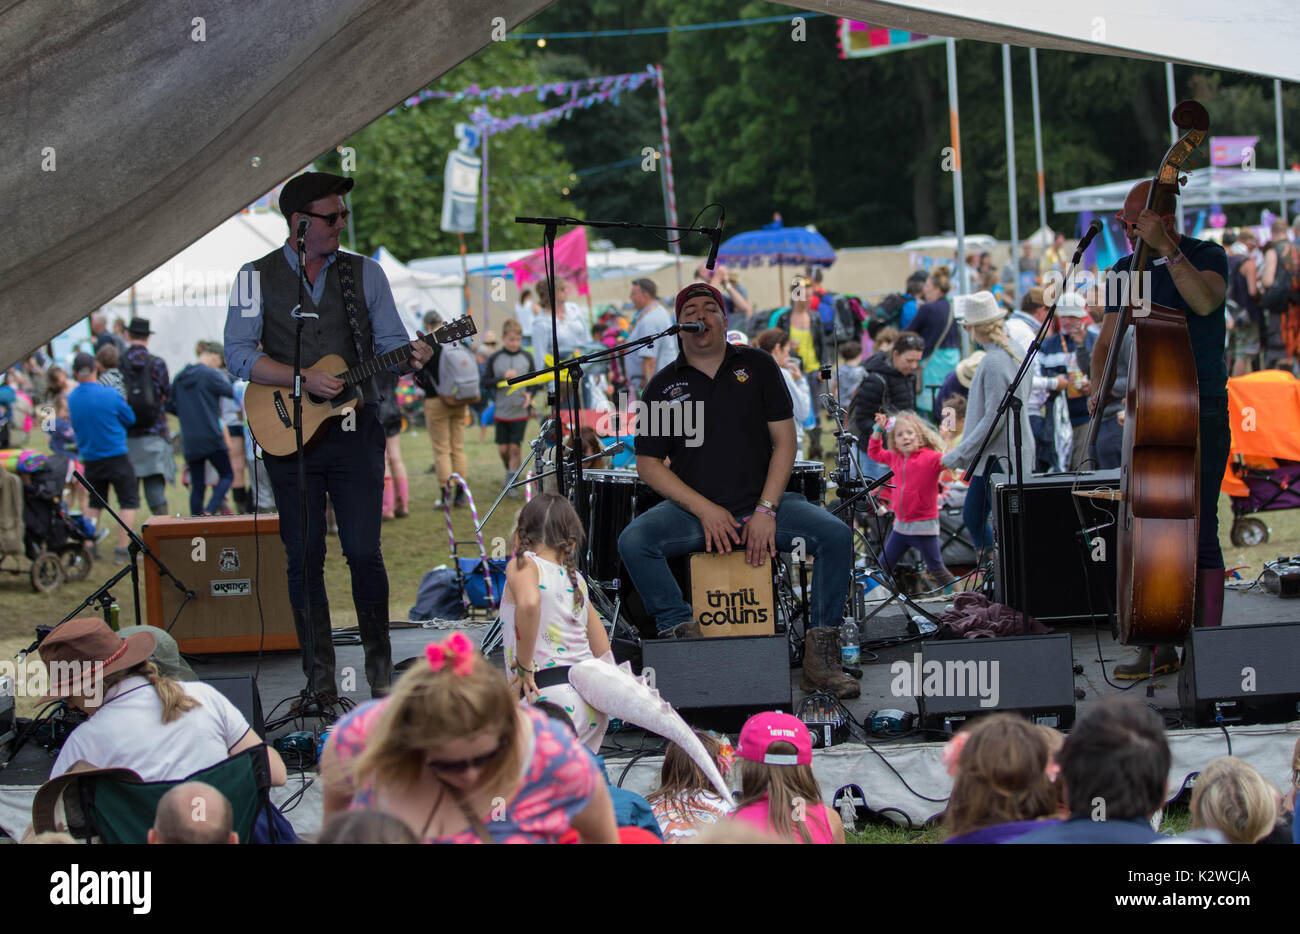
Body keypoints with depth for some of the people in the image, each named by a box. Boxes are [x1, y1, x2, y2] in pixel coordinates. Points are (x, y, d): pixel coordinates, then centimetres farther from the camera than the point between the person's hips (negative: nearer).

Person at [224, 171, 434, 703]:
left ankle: (379, 661, 12)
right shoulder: (257, 277, 2)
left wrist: (409, 357, -18)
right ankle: (319, 675, 10)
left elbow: (389, 342, 6)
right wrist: (305, 380, -16)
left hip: (354, 430, 1)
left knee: (363, 551, -6)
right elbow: (238, 354, -5)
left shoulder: (365, 274, 8)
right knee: (304, 556, 1)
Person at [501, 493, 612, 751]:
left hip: (551, 697, -7)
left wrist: (524, 665, -15)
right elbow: (604, 652, 20)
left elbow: (529, 602, -24)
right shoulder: (576, 580, 18)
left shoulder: (523, 565, -1)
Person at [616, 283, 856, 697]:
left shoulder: (757, 366, 6)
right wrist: (705, 510, -11)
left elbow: (784, 440, 2)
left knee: (836, 535, -23)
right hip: (693, 507, 0)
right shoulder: (664, 385, 5)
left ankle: (820, 657, -18)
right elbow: (648, 463, 2)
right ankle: (681, 630, -20)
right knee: (633, 542, -28)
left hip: (761, 502, 0)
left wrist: (766, 510, -11)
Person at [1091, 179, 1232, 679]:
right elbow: (1108, 340, 16)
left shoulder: (1207, 256, -3)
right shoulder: (1126, 270, 12)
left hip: (1202, 413, -6)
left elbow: (1206, 302, -24)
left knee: (1197, 527, -9)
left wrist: (1166, 248, -28)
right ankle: (1158, 647, 12)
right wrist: (1098, 390, -1)